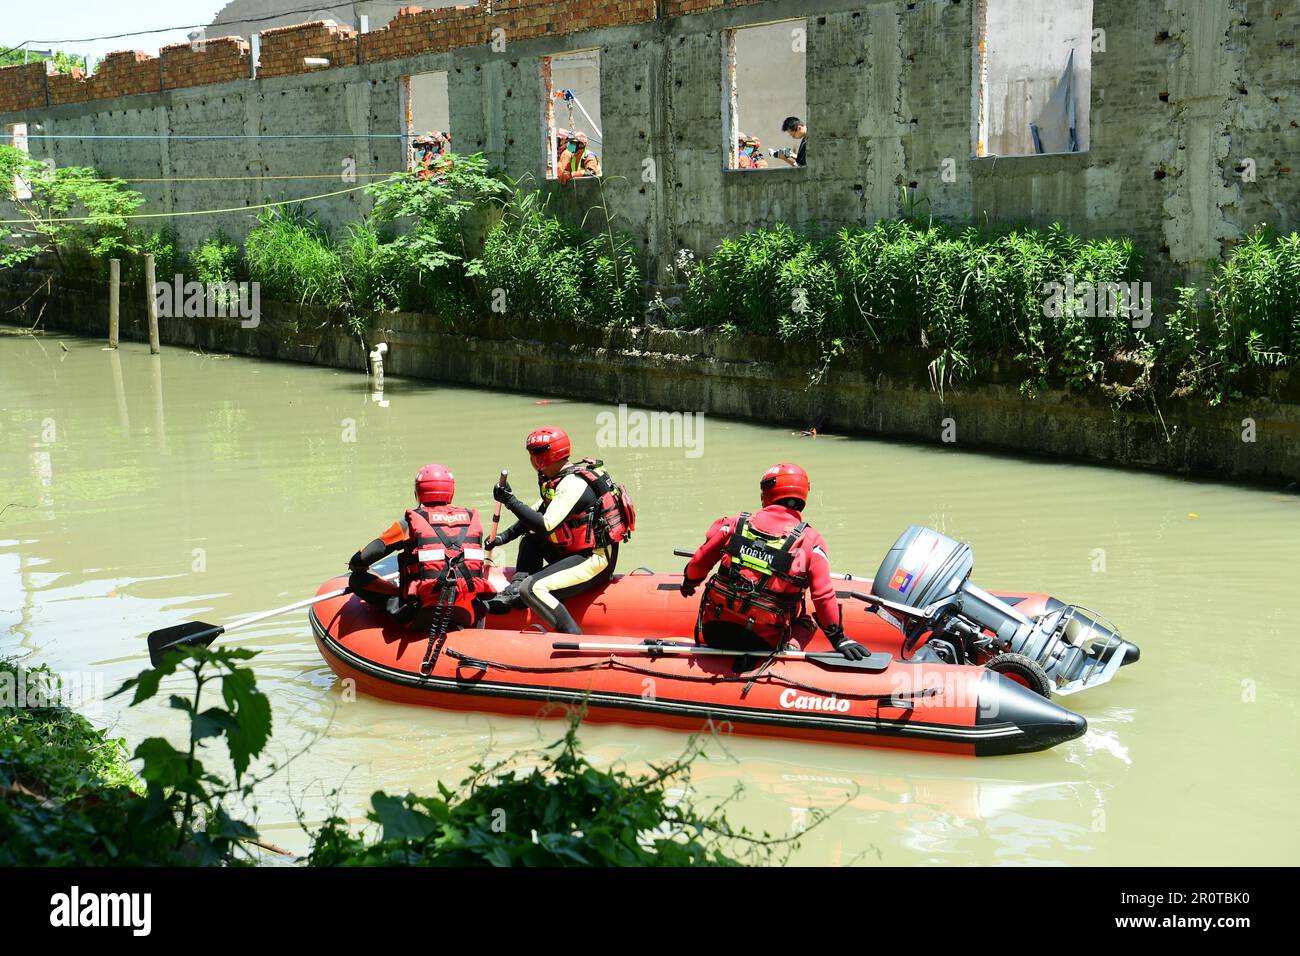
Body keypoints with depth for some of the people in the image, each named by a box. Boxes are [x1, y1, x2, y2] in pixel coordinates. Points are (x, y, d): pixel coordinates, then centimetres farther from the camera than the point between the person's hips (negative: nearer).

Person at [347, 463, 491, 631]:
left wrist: (355, 564, 25)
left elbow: (362, 559, 1)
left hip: (425, 613, -3)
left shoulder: (411, 522, 3)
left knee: (357, 579, 10)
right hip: (469, 616, 3)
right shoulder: (472, 518, 13)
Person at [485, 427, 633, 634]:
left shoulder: (572, 484, -20)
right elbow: (536, 514, 21)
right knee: (530, 539, 18)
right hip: (579, 553, 10)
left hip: (595, 560, -10)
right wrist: (505, 536, 11)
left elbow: (545, 526, -25)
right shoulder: (559, 479, 11)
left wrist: (510, 501, -18)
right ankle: (515, 589, 2)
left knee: (532, 589, -21)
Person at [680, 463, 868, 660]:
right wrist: (839, 639, 7)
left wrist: (689, 583, 34)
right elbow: (823, 596, -5)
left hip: (714, 632, 2)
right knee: (805, 623, 26)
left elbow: (700, 561, 12)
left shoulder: (736, 523, 3)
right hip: (761, 642, -1)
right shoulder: (811, 541, -4)